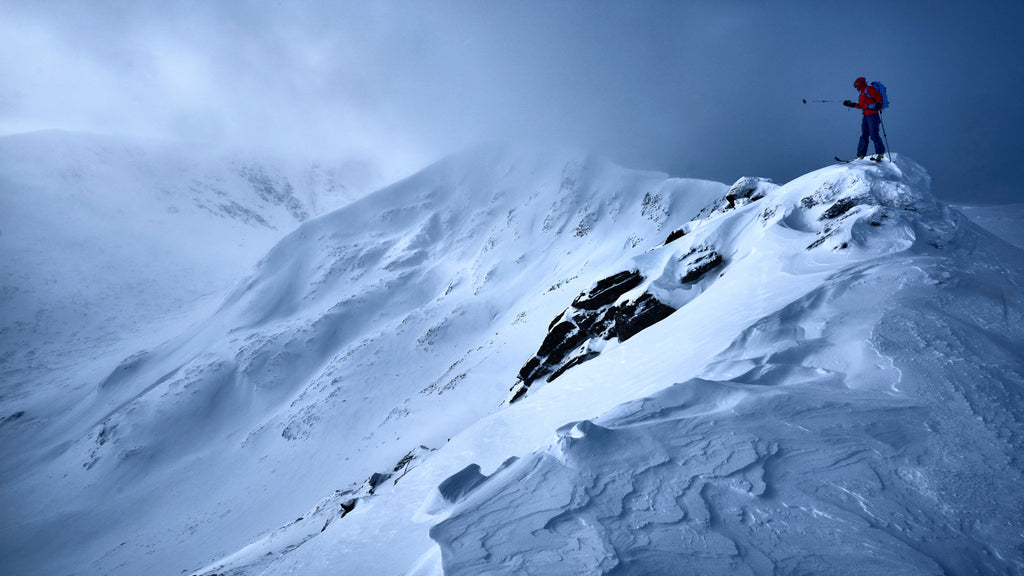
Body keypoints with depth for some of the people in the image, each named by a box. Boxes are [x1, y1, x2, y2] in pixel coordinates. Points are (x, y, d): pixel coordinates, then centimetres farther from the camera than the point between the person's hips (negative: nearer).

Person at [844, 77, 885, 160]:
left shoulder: (869, 89, -3)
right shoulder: (863, 93, 23)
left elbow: (879, 96, -11)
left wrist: (878, 104, -27)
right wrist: (851, 104, 32)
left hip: (872, 115, -9)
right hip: (866, 116, 9)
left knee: (874, 135, -13)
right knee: (864, 135, 8)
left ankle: (880, 153, -11)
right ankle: (861, 154, 11)